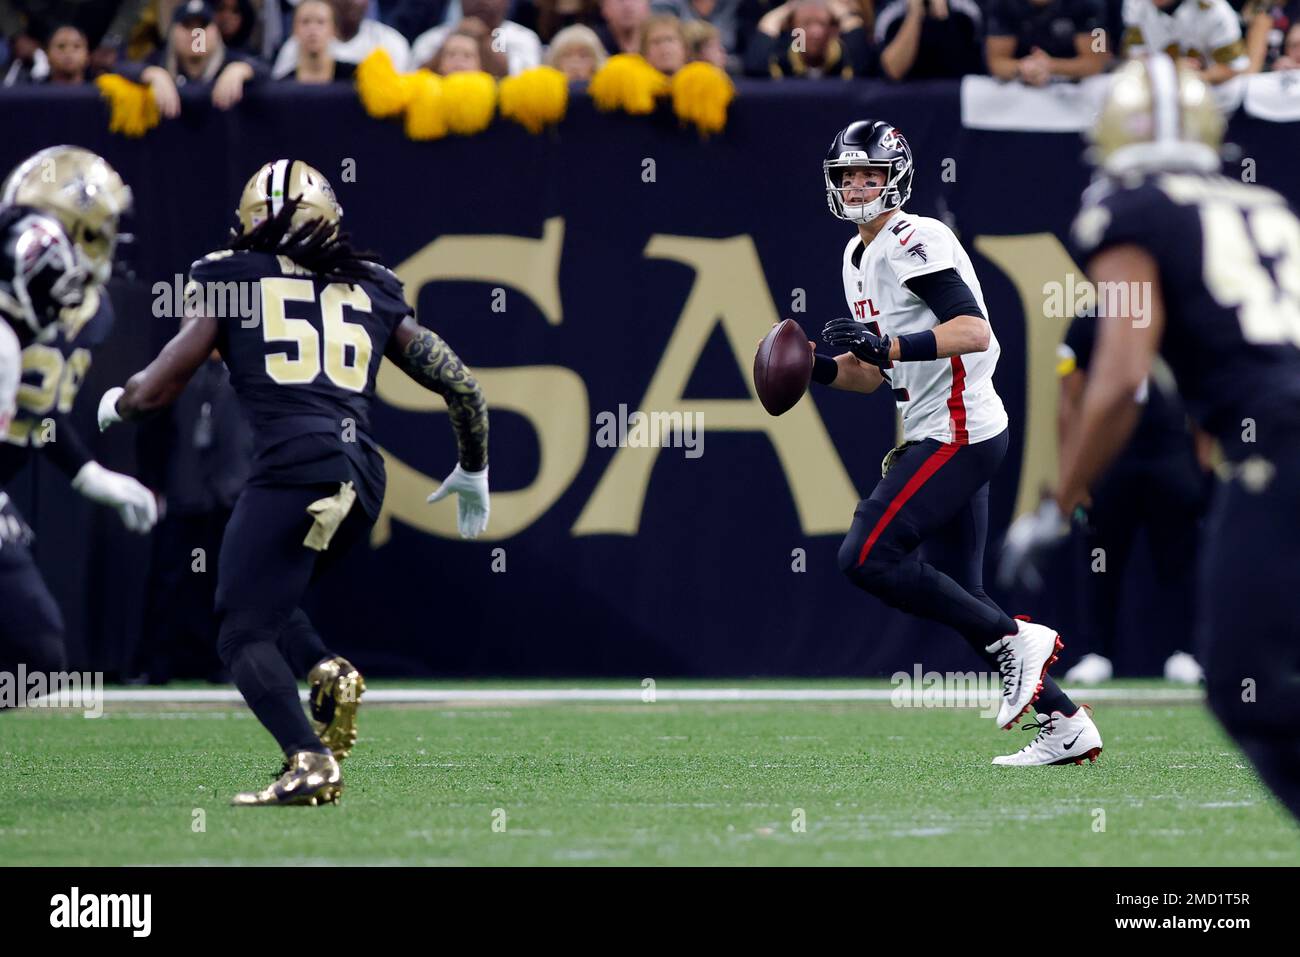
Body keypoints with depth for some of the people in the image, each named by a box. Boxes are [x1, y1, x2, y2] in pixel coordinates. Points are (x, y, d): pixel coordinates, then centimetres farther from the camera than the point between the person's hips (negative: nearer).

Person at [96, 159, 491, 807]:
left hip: (291, 468, -5)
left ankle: (310, 762, -21)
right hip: (363, 478, 5)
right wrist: (473, 472, 40)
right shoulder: (374, 291, 22)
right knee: (264, 595, 26)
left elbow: (157, 390, 13)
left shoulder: (232, 281, 12)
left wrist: (114, 406, 36)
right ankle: (327, 671, -3)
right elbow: (461, 386, 24)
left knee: (243, 633, 0)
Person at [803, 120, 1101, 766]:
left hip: (958, 433, -10)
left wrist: (887, 345, -31)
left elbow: (973, 332, -24)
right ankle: (1065, 725, 9)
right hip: (939, 438, 10)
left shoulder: (914, 242, -12)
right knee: (957, 597, 8)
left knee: (867, 558, -17)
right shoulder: (858, 257, 18)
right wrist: (821, 368, 6)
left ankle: (1015, 640, -11)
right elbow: (876, 374, 24)